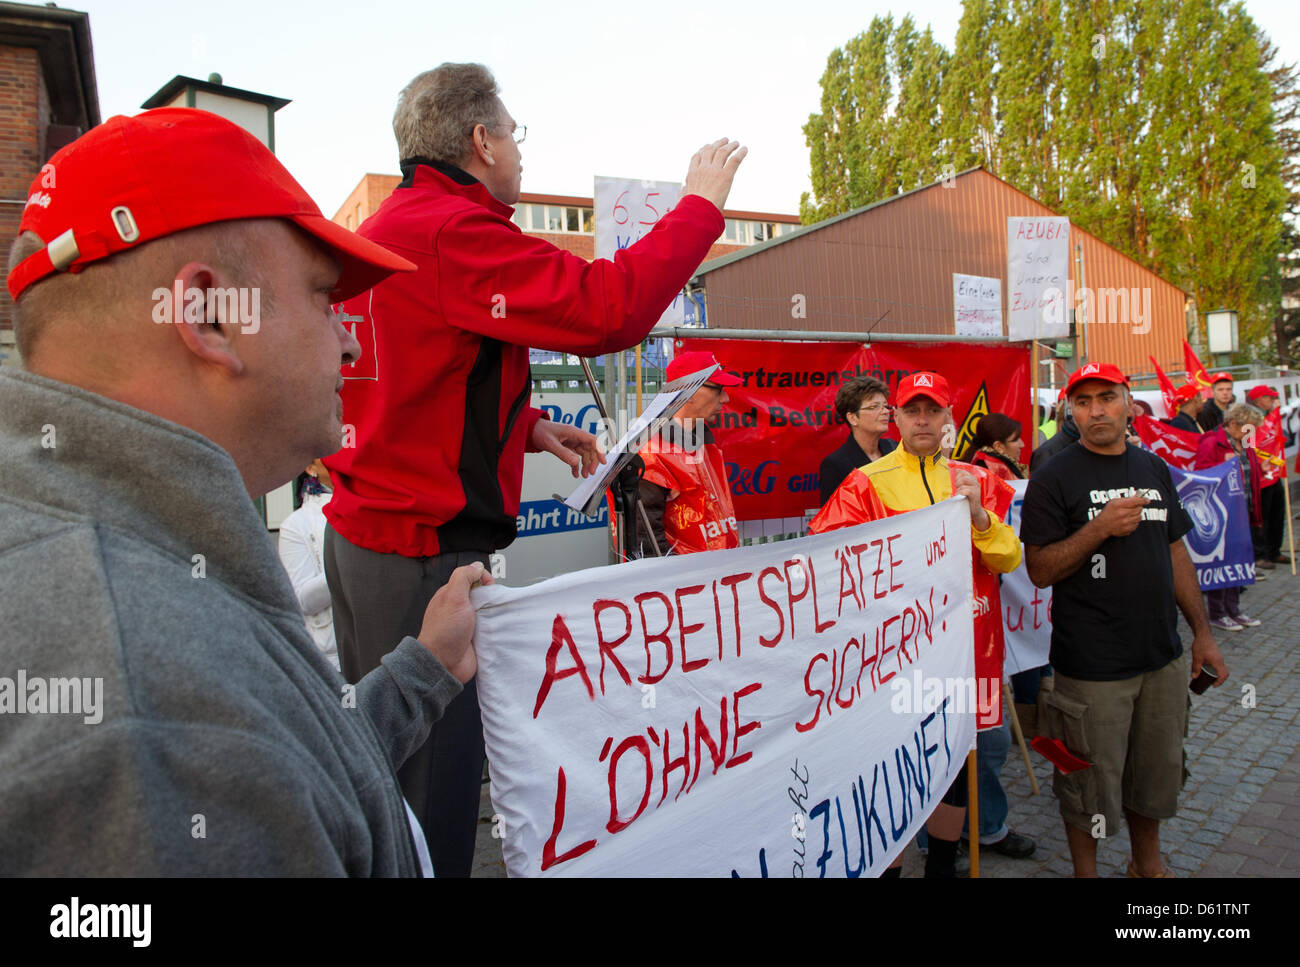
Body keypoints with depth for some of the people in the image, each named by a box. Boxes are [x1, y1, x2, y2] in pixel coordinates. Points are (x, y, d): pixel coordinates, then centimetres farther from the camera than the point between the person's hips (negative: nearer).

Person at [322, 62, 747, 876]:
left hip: (363, 534, 10)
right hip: (429, 550, -10)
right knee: (431, 786, 0)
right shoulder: (454, 231, -16)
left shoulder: (378, 232, 16)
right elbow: (607, 308, -25)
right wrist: (701, 204, -10)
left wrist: (528, 428, 16)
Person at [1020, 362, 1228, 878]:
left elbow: (1176, 554, 14)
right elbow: (1040, 570, -13)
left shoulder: (1154, 468, 9)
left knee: (1156, 773, 20)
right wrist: (1100, 528, -24)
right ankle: (1085, 870, 29)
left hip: (1162, 658, 6)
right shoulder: (1053, 478, -9)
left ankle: (1148, 863, 42)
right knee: (1090, 783, 6)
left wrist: (1202, 632, 13)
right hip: (1092, 667, -6)